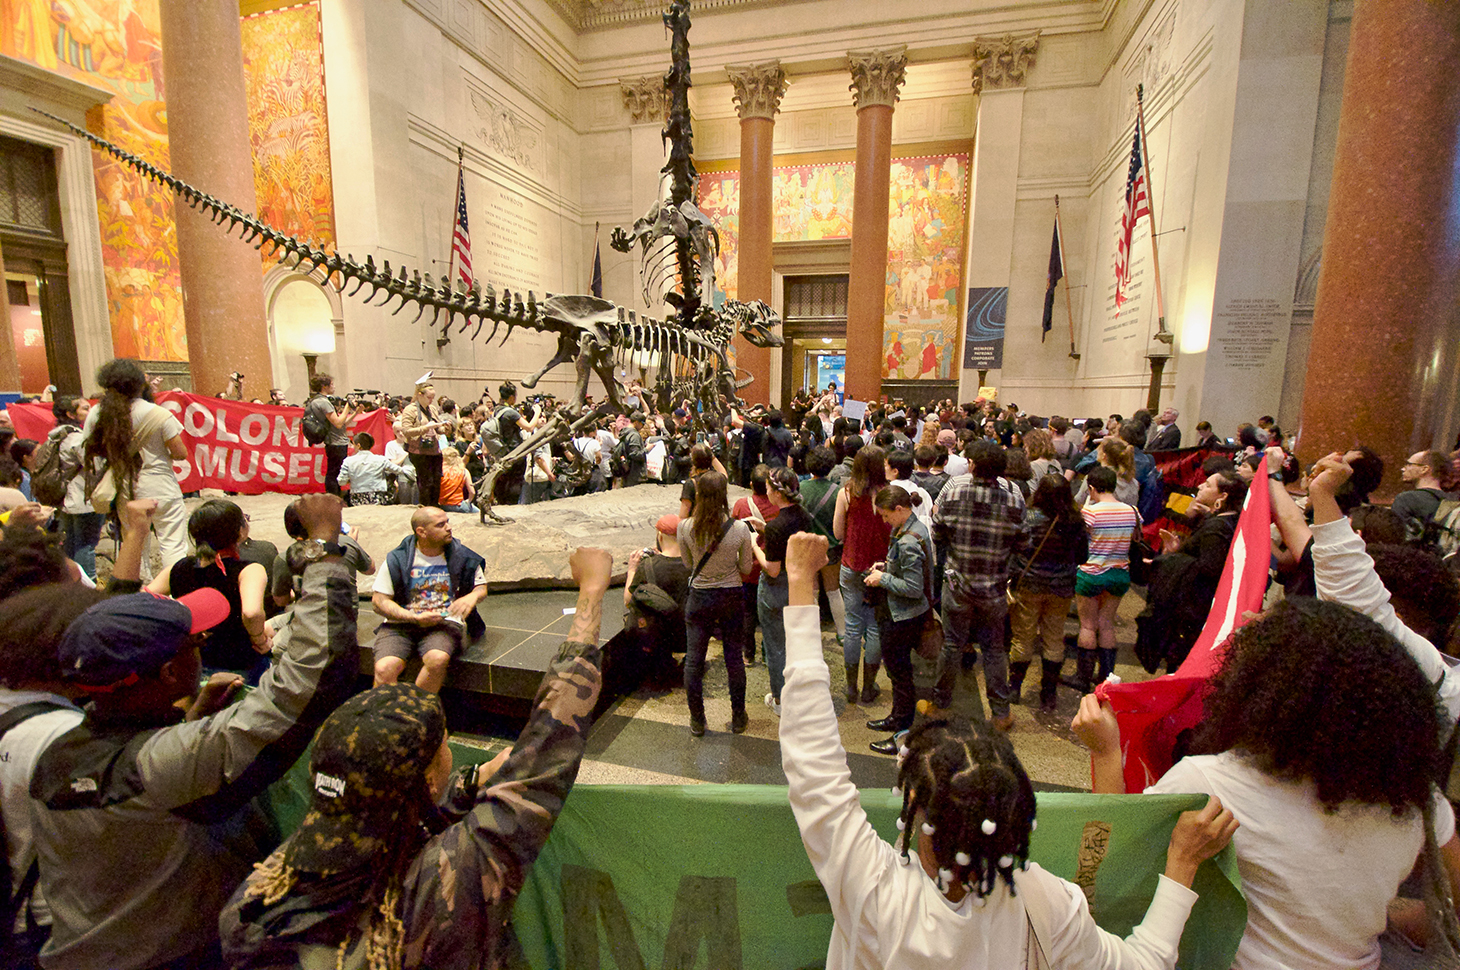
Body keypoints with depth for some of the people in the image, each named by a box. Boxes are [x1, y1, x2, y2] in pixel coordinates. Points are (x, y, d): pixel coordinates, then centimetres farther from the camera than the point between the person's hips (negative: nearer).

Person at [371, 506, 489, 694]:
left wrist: (473, 596, -9)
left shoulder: (462, 557, 6)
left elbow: (481, 586, 17)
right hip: (400, 624, 1)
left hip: (445, 623, 0)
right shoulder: (397, 559, 2)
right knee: (384, 669, -28)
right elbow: (379, 600, 3)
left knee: (438, 659, -33)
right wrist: (415, 618, -11)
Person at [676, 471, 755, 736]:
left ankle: (697, 721, 26)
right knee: (734, 660, 15)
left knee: (693, 661, 14)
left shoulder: (685, 528, -15)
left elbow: (688, 564, 0)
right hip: (732, 598, 0)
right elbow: (746, 568, -5)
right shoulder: (740, 528, -17)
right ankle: (738, 719, 29)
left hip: (699, 598, 0)